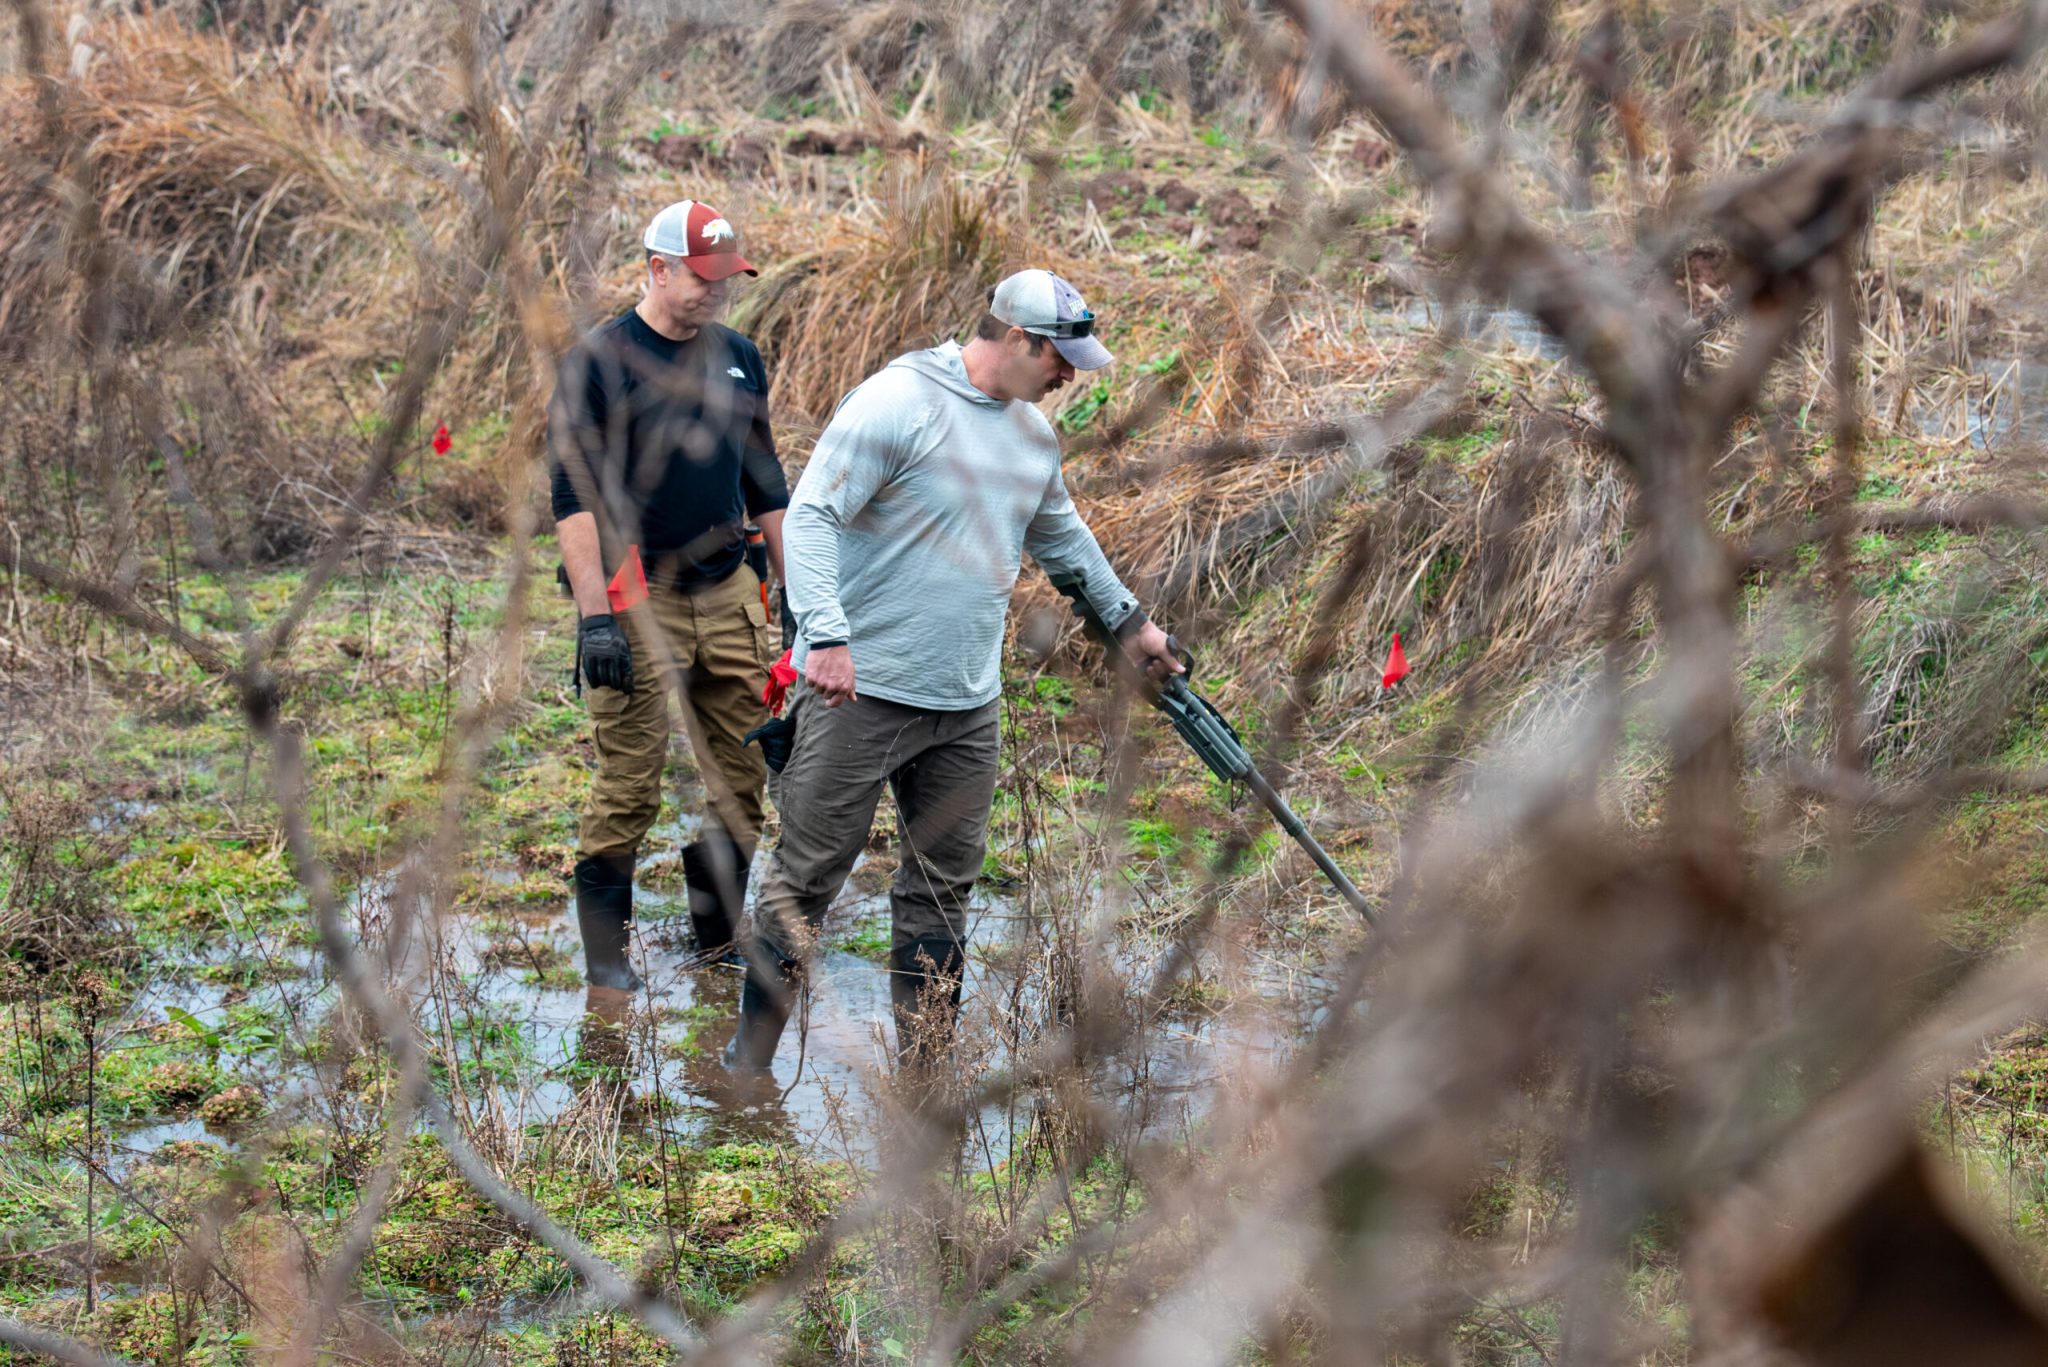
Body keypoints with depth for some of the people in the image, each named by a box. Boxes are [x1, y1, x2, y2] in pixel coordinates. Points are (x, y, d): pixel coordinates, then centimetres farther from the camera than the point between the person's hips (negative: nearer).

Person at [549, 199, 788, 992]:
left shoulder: (739, 360, 12)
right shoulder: (599, 363, -7)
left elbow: (766, 487, 20)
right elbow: (575, 498, -11)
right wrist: (595, 616, -18)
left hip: (729, 595, 6)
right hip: (638, 600, -6)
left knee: (742, 775, 7)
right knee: (629, 783, -4)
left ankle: (721, 938, 20)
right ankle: (605, 954, 5)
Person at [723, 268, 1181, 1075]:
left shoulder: (1033, 434, 13)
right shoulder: (898, 402, -13)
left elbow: (1062, 537, 31)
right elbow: (811, 516, -17)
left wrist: (1128, 621, 35)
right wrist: (827, 634, -27)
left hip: (967, 706, 8)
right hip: (859, 688, -8)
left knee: (943, 888, 11)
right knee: (806, 875, -2)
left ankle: (924, 1073, 19)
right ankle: (747, 1064, 8)